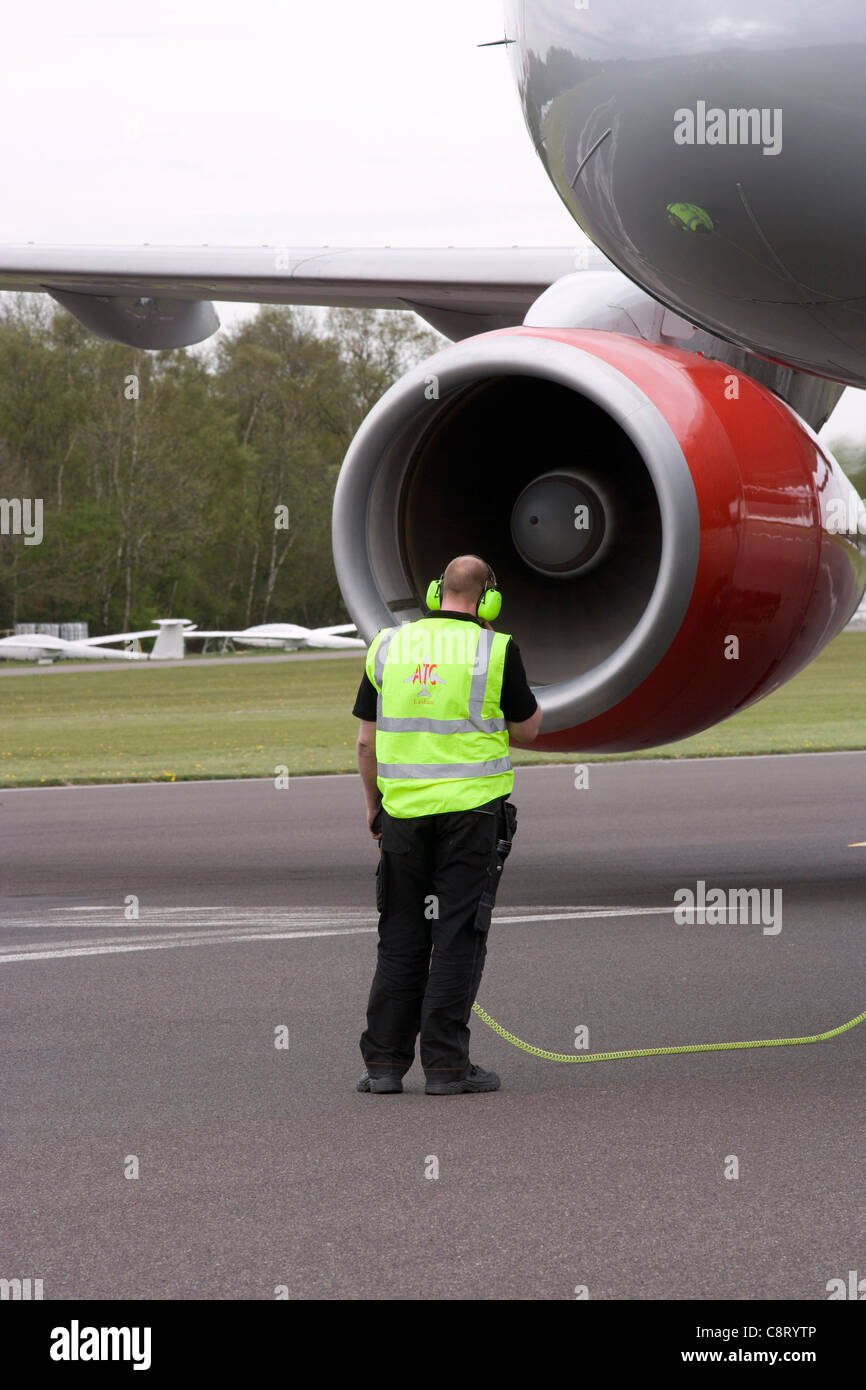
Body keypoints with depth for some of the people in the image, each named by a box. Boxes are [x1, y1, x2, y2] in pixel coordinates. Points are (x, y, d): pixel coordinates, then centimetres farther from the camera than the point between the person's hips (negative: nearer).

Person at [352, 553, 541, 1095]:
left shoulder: (388, 645, 4)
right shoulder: (496, 650, -5)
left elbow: (367, 740, 7)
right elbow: (527, 729, 4)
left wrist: (374, 807, 17)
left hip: (404, 808, 3)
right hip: (473, 807, -3)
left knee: (400, 938, 9)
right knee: (458, 935, 0)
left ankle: (384, 1062, 8)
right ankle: (446, 1064, -1)